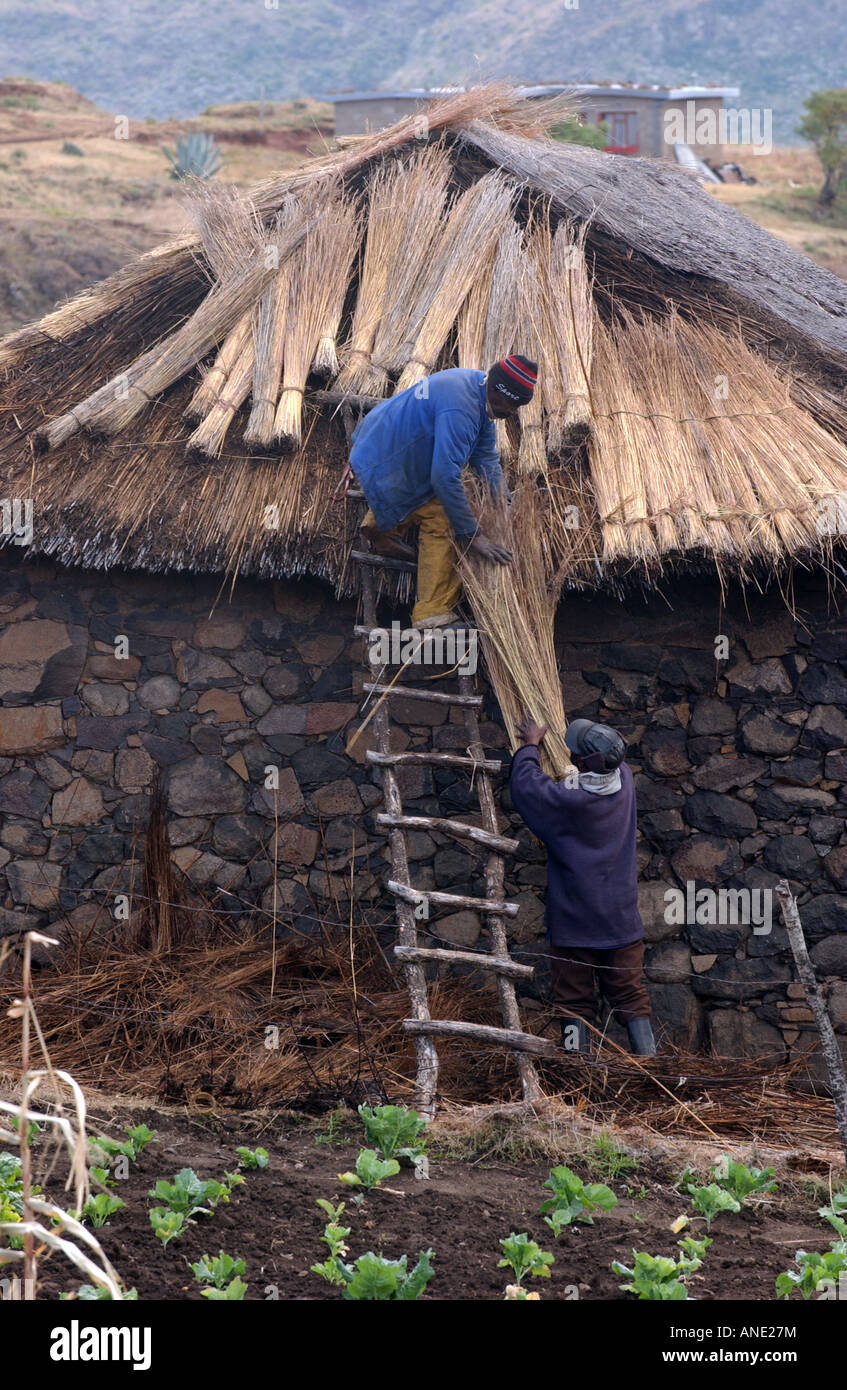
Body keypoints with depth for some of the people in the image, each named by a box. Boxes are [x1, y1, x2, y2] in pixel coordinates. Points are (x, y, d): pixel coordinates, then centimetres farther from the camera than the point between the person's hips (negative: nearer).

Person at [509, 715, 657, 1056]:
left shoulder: (564, 800, -21)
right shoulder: (625, 782, -6)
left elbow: (524, 783, -3)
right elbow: (614, 761, 18)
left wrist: (530, 746, 14)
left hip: (573, 925, -4)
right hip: (622, 922, 4)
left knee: (574, 1002, 5)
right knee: (632, 998, 10)